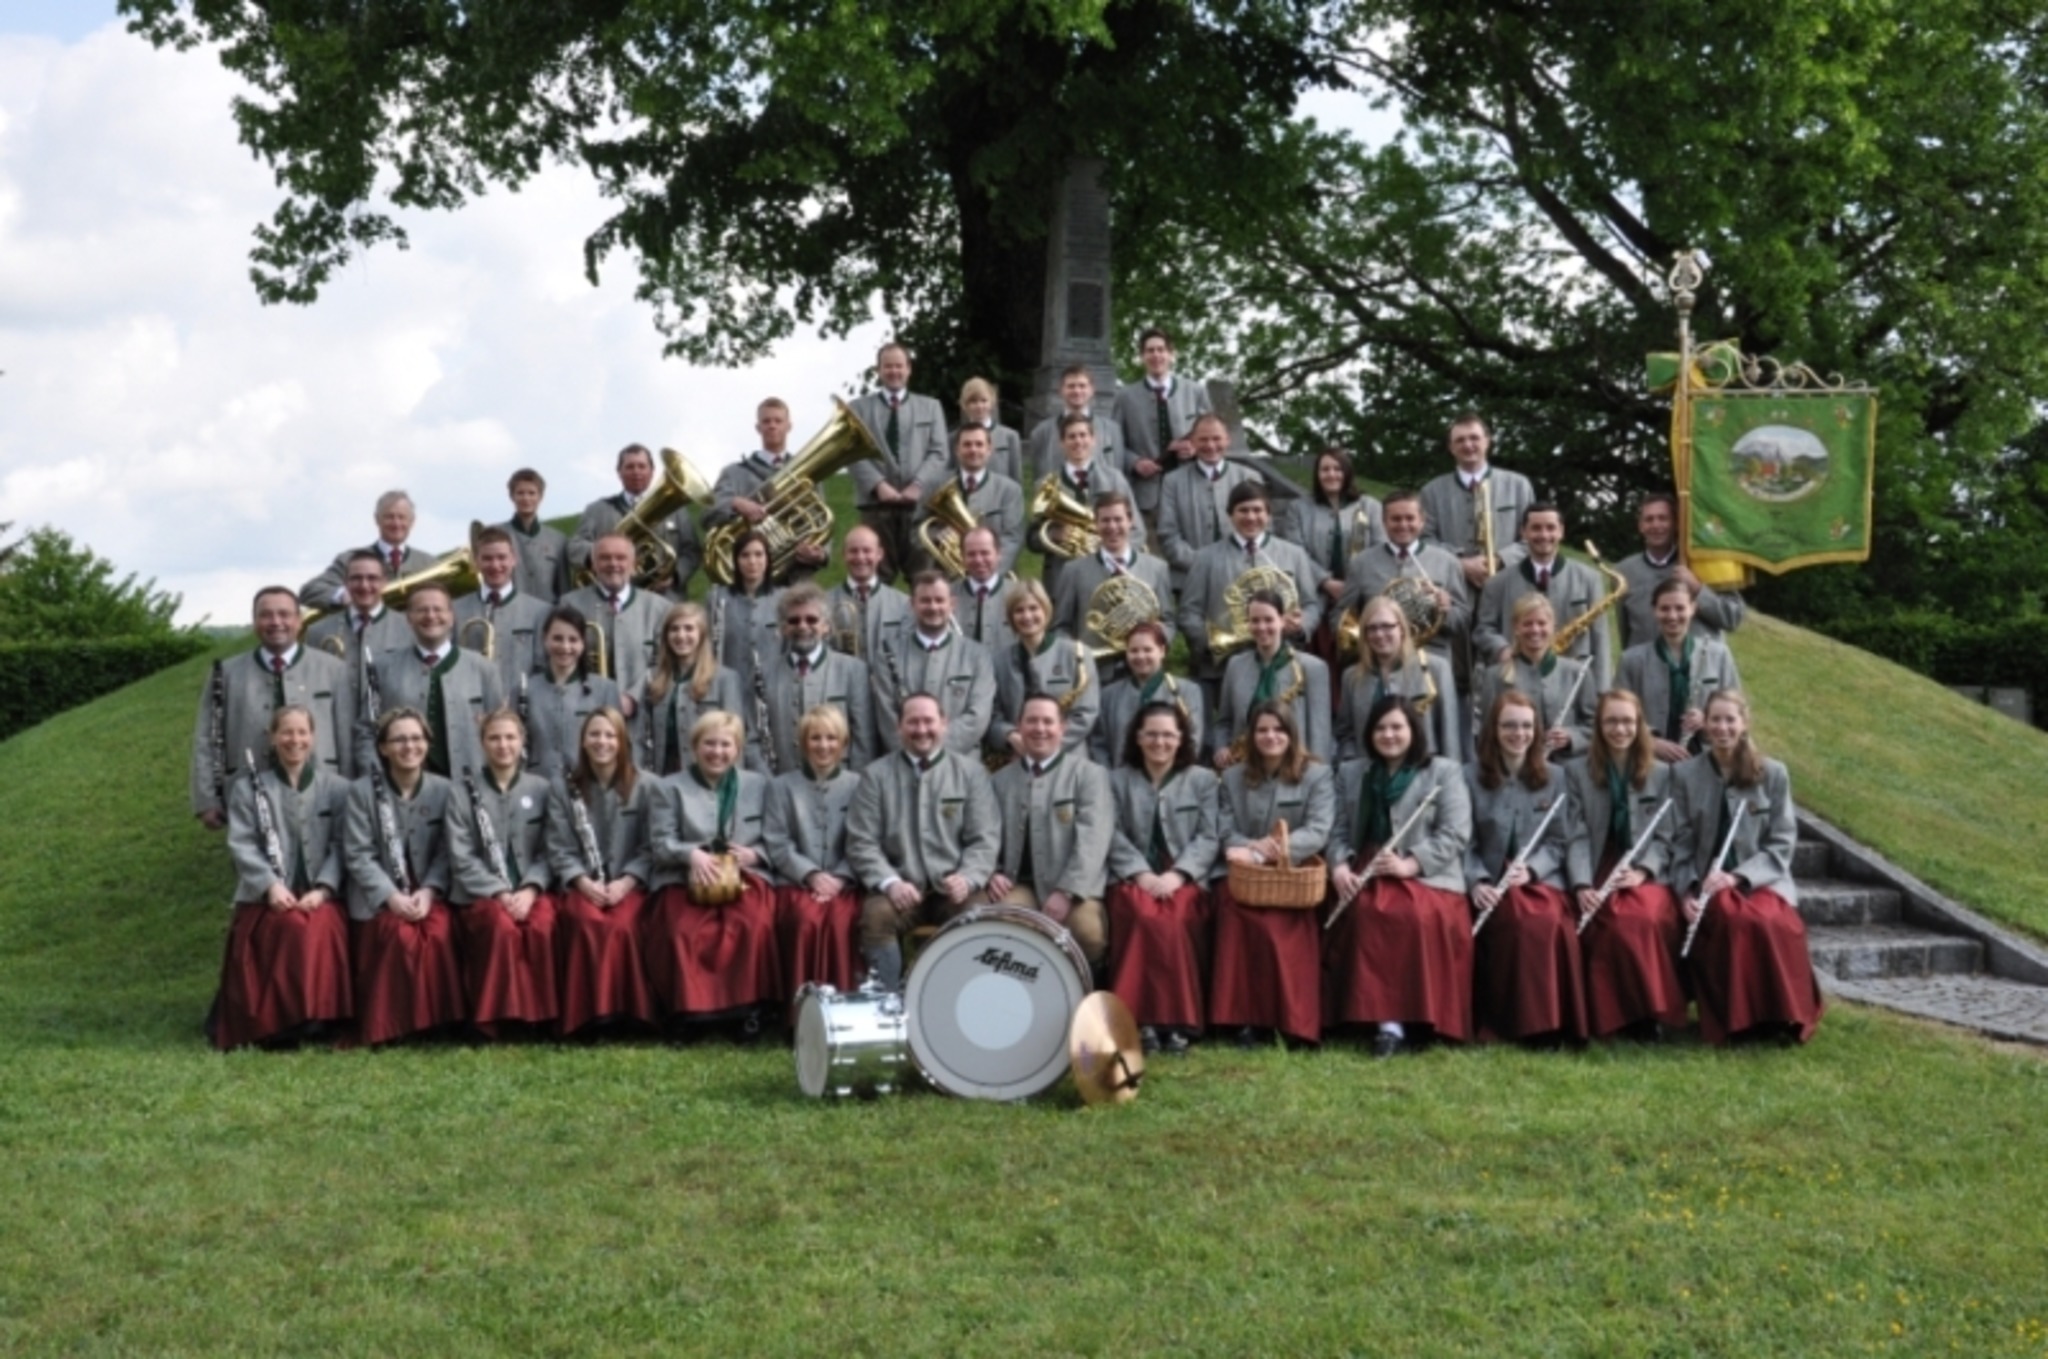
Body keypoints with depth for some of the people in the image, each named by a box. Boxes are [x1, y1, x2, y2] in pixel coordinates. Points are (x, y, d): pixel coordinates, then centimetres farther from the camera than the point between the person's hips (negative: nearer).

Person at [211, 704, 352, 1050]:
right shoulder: (248, 787, 13)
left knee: (322, 926, -32)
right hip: (267, 900, -1)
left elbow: (340, 846, 2)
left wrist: (322, 889, -15)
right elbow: (241, 845, 0)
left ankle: (318, 1016, -23)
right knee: (295, 927, -32)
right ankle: (283, 1019, -23)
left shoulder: (336, 787, 13)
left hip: (320, 897, 1)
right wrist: (271, 885, -16)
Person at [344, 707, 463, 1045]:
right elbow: (359, 856, -5)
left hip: (428, 894, 2)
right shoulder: (362, 791, 1)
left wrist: (428, 891, -14)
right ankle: (390, 1025, -17)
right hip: (379, 899, -2)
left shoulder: (442, 790, 7)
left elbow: (444, 852, 4)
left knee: (440, 933, -29)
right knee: (402, 935, -31)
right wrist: (392, 896, -19)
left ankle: (437, 1020, -15)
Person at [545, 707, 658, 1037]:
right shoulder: (562, 788, 12)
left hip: (629, 885, 0)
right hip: (580, 886, 0)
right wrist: (585, 883, -13)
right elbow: (560, 850, 5)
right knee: (589, 923, -35)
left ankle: (626, 1013, -26)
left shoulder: (644, 787, 10)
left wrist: (624, 883, -12)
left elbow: (650, 848, 4)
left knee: (622, 925, -35)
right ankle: (588, 1015, -29)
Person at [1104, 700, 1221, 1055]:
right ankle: (1142, 1019, -31)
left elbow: (1209, 838, 4)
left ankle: (1176, 1020, -28)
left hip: (1185, 880, 0)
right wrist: (1142, 874, -11)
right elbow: (1113, 836, 5)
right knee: (1144, 916, -34)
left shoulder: (1203, 780, 15)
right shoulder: (1117, 779, 17)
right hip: (1133, 879, 0)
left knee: (1174, 919, -34)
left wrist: (1177, 874, -12)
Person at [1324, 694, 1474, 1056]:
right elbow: (1340, 831, 14)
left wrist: (1409, 864, -18)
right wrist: (1339, 866, -9)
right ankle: (1383, 1016, -30)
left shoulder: (1444, 772, 7)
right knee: (1364, 911, -33)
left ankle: (1409, 1018, -33)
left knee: (1419, 916, -36)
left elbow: (1455, 834, -4)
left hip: (1428, 877, -3)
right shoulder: (1351, 774, 19)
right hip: (1367, 875, 3)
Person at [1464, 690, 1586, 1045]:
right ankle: (1504, 1018, -23)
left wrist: (1530, 870, -11)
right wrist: (1477, 882, -15)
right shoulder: (1471, 777, 8)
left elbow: (1559, 841, 8)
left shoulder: (1553, 779, 13)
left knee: (1552, 921, -34)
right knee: (1525, 921, -35)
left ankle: (1549, 1021, -22)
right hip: (1492, 886, -1)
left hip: (1543, 879, 2)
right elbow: (1464, 842, 3)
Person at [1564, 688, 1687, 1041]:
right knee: (1618, 923, -34)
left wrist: (1641, 872, -13)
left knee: (1646, 918, -35)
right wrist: (1582, 885, -16)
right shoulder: (1576, 772, 12)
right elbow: (1577, 837, 1)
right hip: (1598, 875, -1)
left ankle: (1649, 1011, -21)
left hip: (1647, 875, 1)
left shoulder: (1661, 773, 15)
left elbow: (1664, 837, 7)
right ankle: (1613, 1016, -21)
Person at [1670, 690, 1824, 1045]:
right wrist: (1688, 890, -11)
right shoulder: (1685, 774, 7)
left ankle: (1782, 1017, -16)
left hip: (1763, 879, 0)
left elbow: (1782, 844, 1)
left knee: (1772, 921, -35)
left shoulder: (1773, 774, 5)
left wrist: (1738, 877, -14)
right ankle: (1735, 1020, -20)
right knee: (1733, 917, -36)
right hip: (1708, 884, 0)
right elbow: (1682, 843, 6)